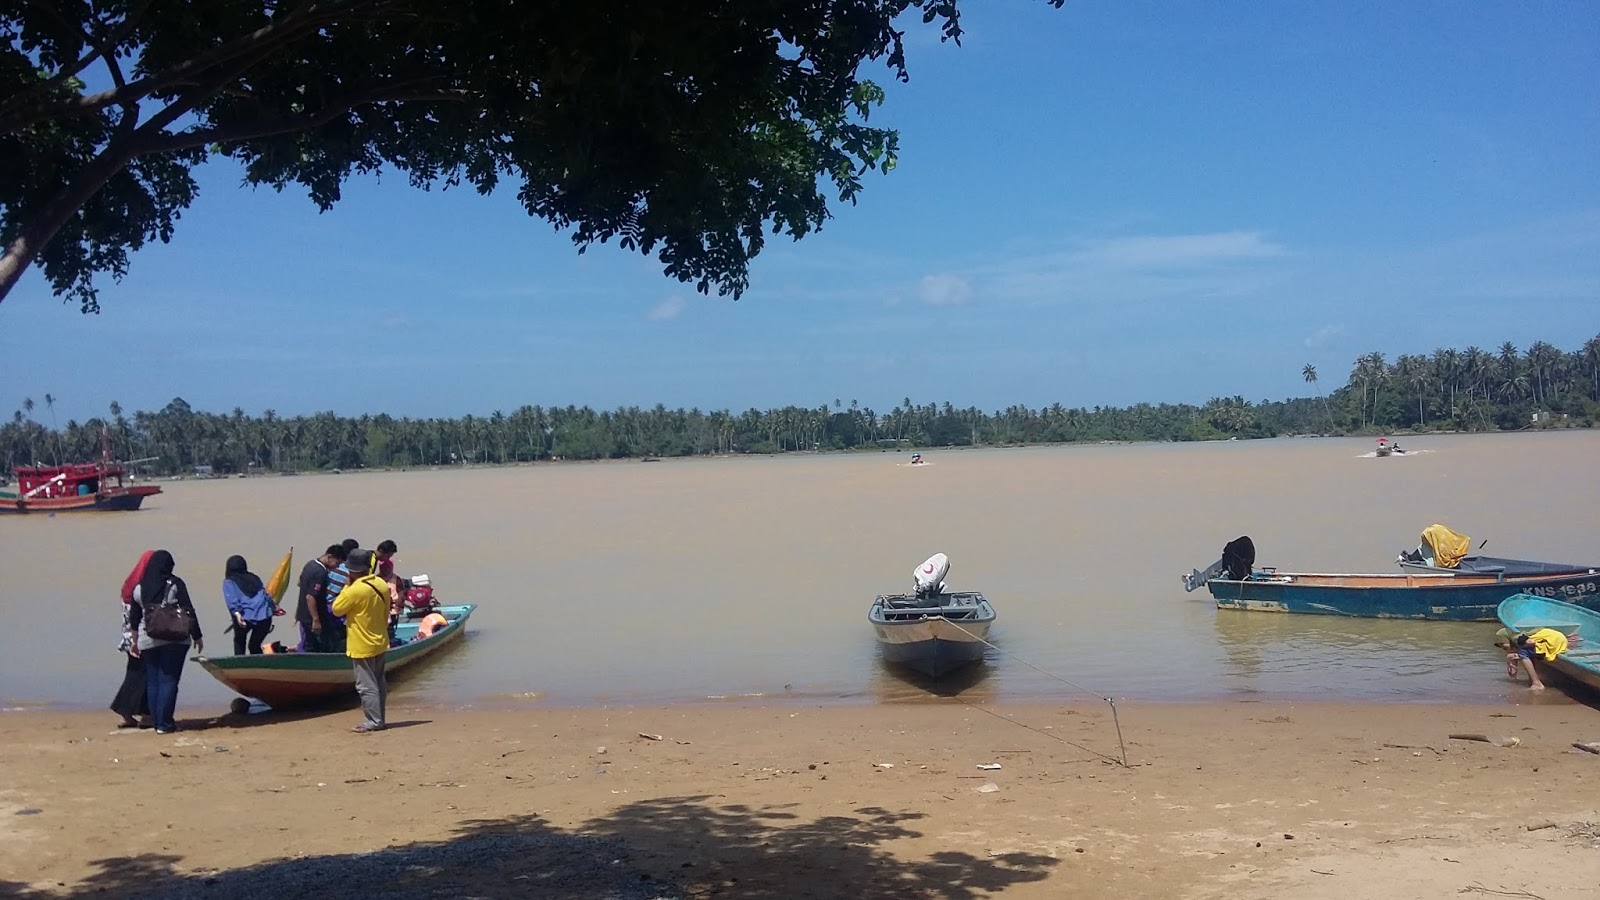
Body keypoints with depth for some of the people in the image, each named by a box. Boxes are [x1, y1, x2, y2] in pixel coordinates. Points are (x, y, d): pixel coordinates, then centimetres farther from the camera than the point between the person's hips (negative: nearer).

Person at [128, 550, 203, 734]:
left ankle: (157, 722, 14)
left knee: (152, 682, 12)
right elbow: (189, 612, -6)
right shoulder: (175, 584, -5)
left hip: (147, 641, 4)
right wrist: (197, 636, 1)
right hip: (173, 640, -4)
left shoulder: (139, 588, 7)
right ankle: (164, 723, -4)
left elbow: (134, 619, 14)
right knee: (168, 680, -2)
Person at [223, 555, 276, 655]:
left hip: (246, 616, -3)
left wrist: (236, 613, -19)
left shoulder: (229, 582, 11)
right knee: (255, 645, 20)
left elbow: (231, 599, -7)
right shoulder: (254, 578, 23)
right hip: (265, 616, 3)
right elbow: (267, 596, 18)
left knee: (239, 642, 25)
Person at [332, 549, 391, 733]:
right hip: (380, 643, 8)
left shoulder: (355, 590, -23)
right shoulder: (382, 585, 0)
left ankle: (372, 722, 3)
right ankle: (379, 719, 24)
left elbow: (337, 609, -9)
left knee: (366, 686, 0)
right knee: (379, 683, 16)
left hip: (362, 647, -8)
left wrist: (347, 586, -6)